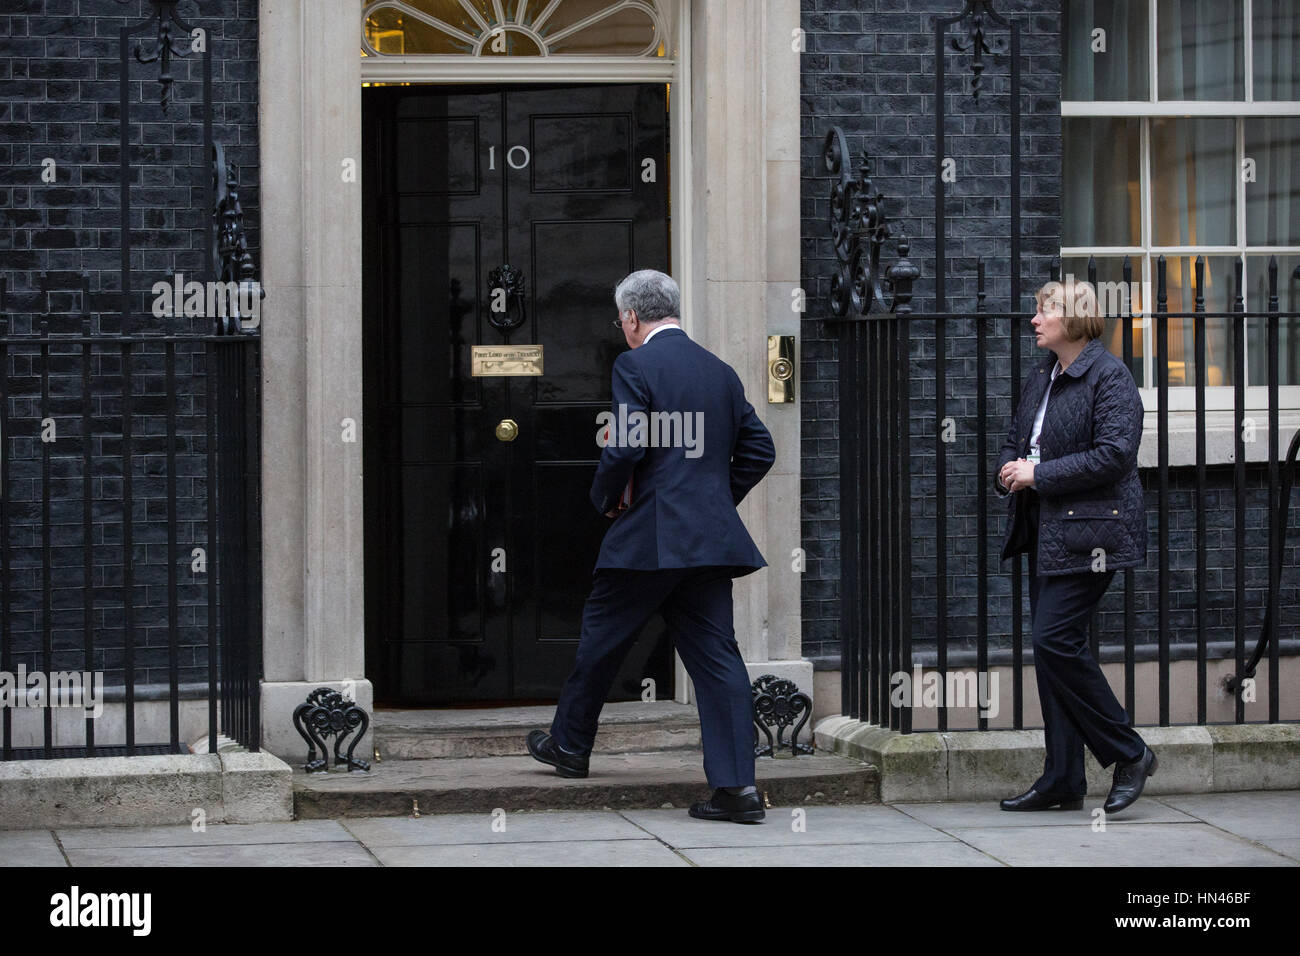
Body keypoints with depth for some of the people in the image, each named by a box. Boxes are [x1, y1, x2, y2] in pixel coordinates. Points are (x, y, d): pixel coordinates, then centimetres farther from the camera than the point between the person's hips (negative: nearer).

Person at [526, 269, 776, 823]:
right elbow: (759, 449, 15)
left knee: (602, 638, 13)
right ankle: (736, 786, -7)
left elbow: (625, 447, -17)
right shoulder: (720, 371, 13)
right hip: (712, 538, 6)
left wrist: (606, 500, 0)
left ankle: (569, 746, 30)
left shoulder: (635, 365, -7)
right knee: (715, 653, 1)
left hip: (649, 534, -6)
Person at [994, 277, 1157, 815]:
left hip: (1088, 533, -9)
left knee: (1056, 641, -15)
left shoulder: (1110, 378, -10)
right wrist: (1009, 470, 2)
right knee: (1053, 649, 7)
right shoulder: (1042, 378, 17)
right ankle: (1063, 781, 10)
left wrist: (1038, 475, -18)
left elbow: (1114, 454, -20)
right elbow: (1016, 440, 26)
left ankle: (1128, 754, -2)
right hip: (1046, 531, 9)